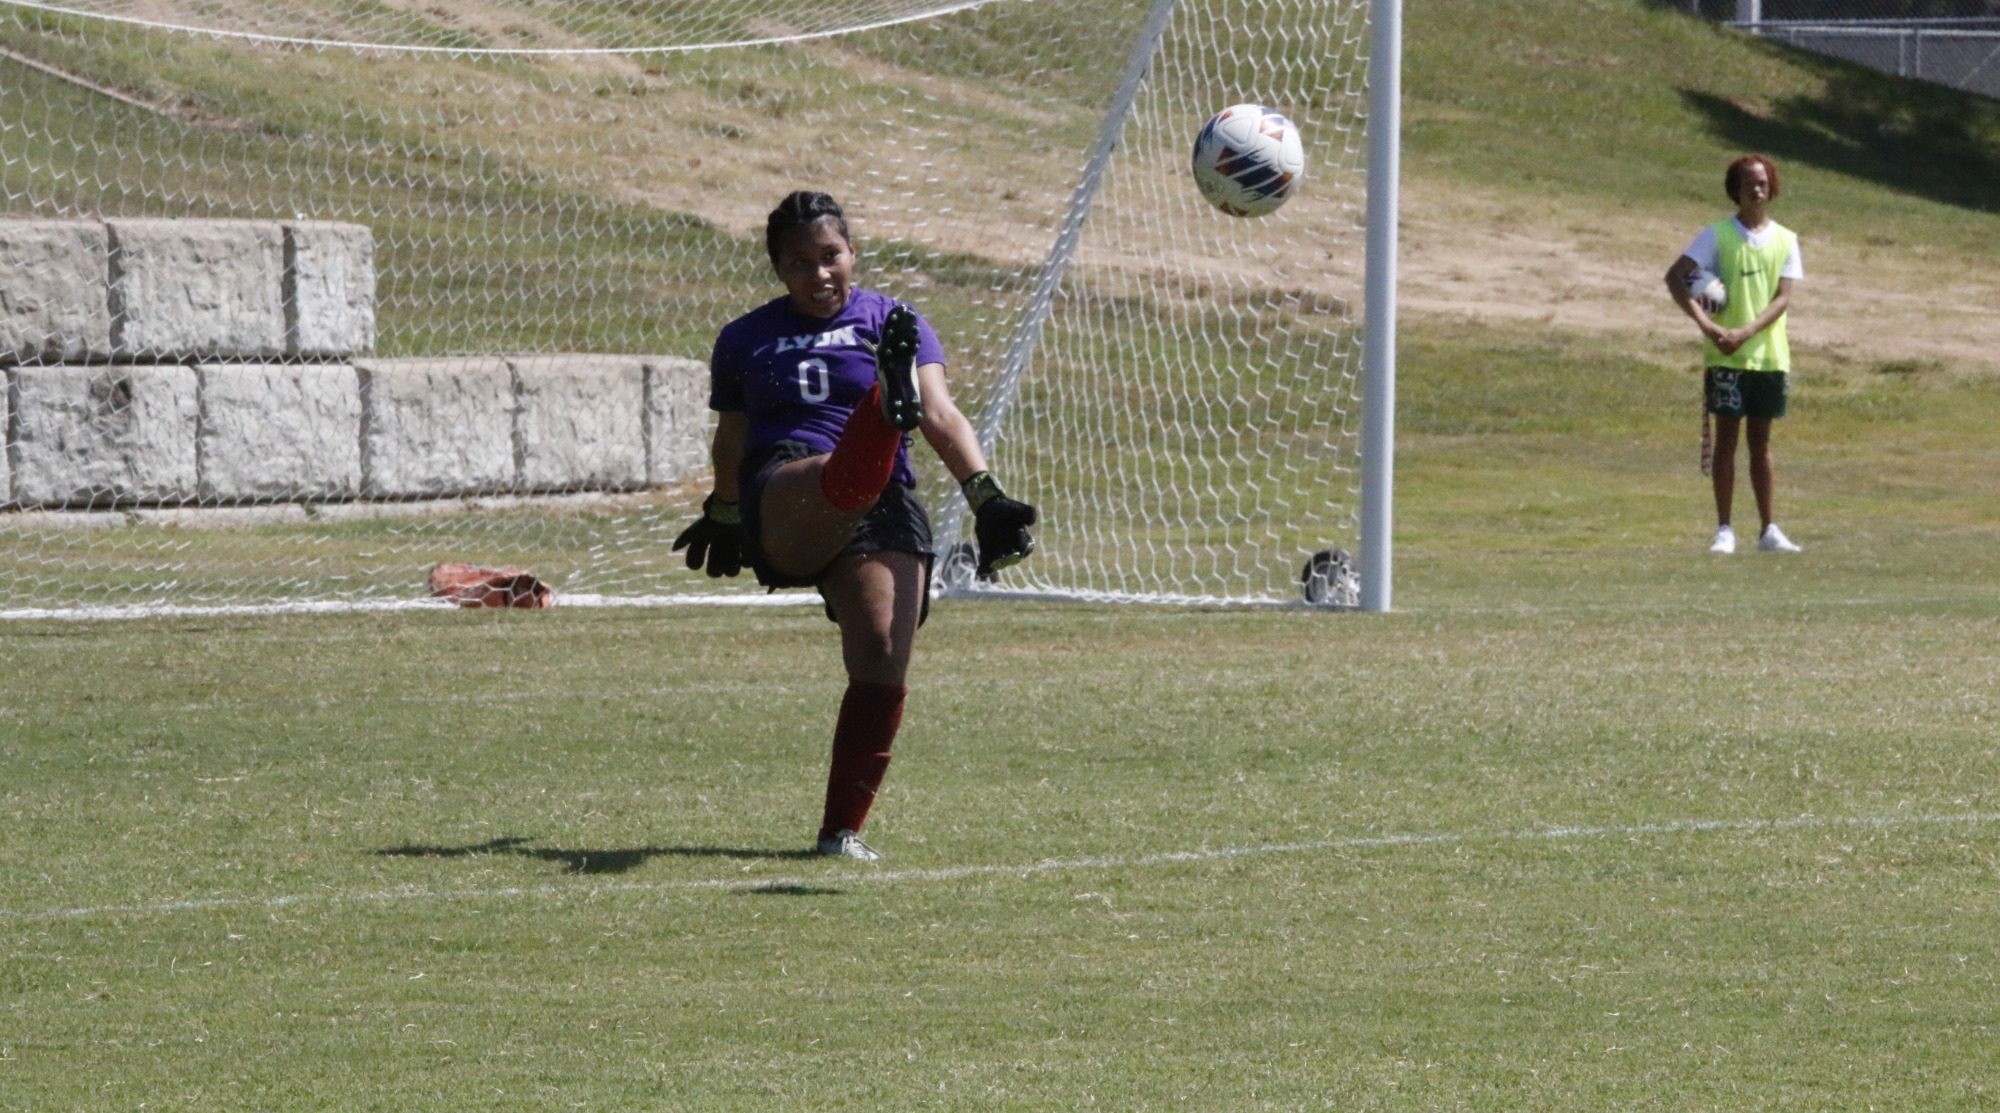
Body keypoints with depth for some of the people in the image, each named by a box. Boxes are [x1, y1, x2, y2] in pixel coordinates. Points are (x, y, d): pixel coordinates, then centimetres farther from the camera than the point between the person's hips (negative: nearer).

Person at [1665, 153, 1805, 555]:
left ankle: (1769, 529, 12)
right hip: (1725, 357, -3)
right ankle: (1724, 530, 0)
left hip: (1769, 354, 3)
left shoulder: (1785, 240, 6)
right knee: (1726, 437, -2)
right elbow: (1675, 277, -11)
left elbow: (1783, 298, -2)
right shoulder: (1717, 235, -3)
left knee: (1761, 439, 9)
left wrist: (1746, 332, -17)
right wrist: (1706, 324, -21)